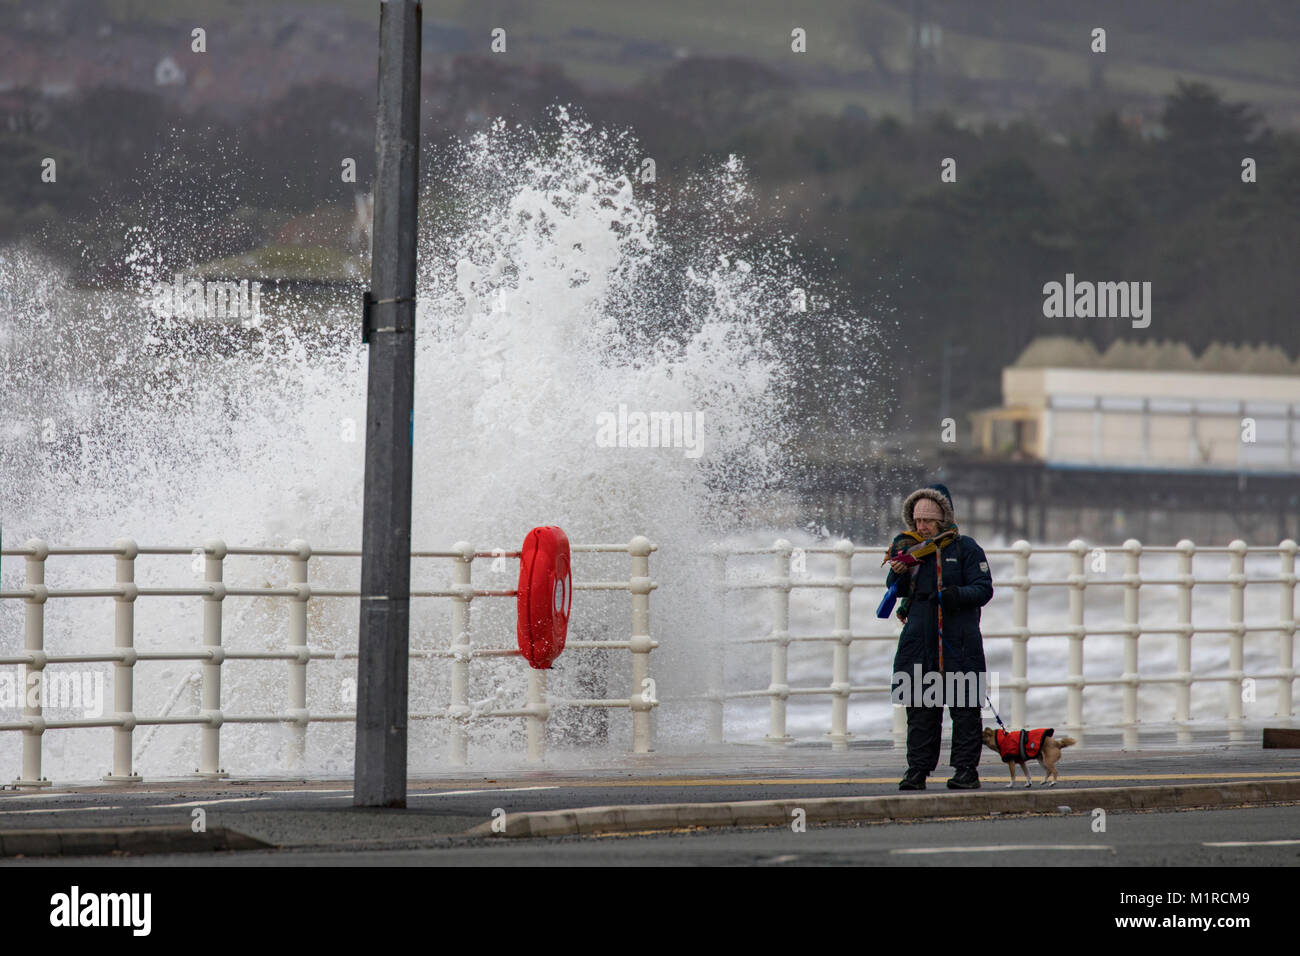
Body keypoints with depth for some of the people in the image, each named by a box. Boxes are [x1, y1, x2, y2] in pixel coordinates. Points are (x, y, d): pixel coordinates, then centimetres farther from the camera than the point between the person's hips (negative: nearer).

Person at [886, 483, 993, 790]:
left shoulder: (965, 548, 1)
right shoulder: (910, 547, 12)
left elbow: (984, 589, -3)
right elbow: (897, 591, 16)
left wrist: (957, 595, -21)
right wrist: (898, 573, -5)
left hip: (958, 641, -4)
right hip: (919, 641, 4)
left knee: (964, 708, -2)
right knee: (920, 709, 3)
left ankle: (966, 770, 3)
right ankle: (918, 770, 7)